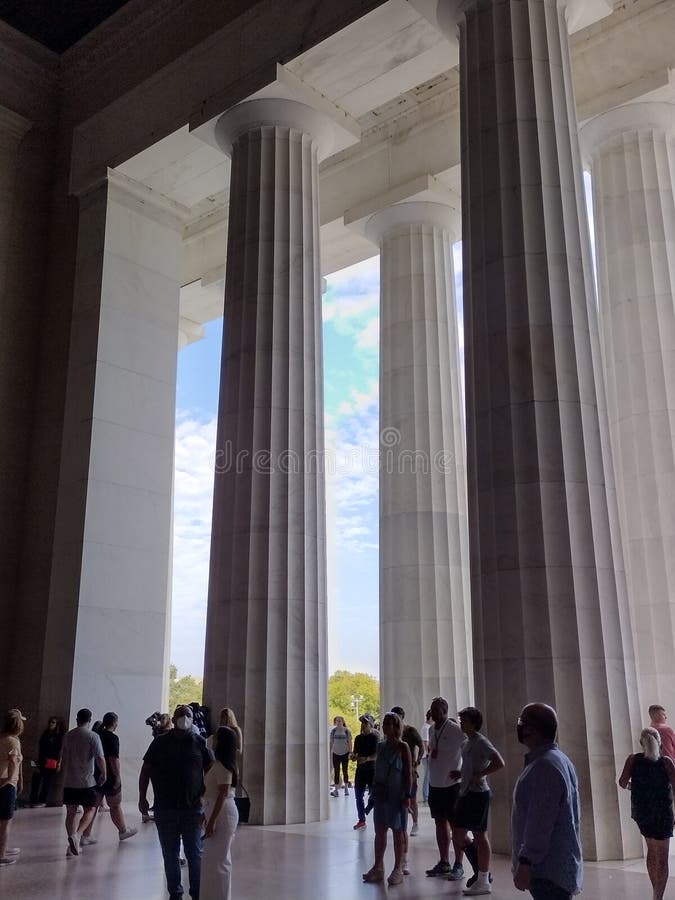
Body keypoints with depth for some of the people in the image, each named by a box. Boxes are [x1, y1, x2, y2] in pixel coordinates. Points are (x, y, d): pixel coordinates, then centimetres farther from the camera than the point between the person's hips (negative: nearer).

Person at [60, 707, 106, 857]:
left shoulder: (68, 735, 7)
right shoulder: (93, 736, -10)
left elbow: (63, 759, 15)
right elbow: (100, 758, -15)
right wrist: (104, 774, 0)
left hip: (69, 781, 5)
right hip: (86, 781, -5)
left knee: (71, 812, 11)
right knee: (90, 809, 6)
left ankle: (72, 846, 12)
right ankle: (77, 834, -16)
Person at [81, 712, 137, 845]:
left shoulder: (96, 735, 7)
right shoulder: (113, 738, -15)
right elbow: (114, 759, -21)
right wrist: (118, 776, -16)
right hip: (109, 777, -7)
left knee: (93, 805, 9)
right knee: (115, 806, 8)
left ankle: (86, 836, 7)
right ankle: (123, 831, 24)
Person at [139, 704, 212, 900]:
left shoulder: (199, 742, 2)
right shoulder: (160, 742, 4)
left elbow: (210, 770, 5)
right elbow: (146, 770, 8)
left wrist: (205, 796, -4)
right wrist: (142, 798, 3)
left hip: (192, 808, -1)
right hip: (165, 808, 1)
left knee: (195, 853, 2)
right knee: (170, 854, 9)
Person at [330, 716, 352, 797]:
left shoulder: (346, 731, -2)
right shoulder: (333, 731, 1)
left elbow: (349, 742, 1)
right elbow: (331, 742, 5)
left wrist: (350, 752, -4)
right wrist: (330, 752, 3)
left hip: (345, 753, -1)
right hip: (336, 753, 1)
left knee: (345, 771, 8)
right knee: (336, 772, -1)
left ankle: (346, 789, 19)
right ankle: (335, 789, -1)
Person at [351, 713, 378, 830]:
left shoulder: (375, 737, -6)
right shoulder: (358, 738, 11)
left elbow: (377, 755, -15)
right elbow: (355, 753, 14)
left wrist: (367, 759, -30)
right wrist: (352, 755, -8)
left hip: (372, 770, -6)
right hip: (360, 770, 6)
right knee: (358, 796, 7)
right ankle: (361, 820, 18)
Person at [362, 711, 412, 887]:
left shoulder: (402, 747, -9)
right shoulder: (380, 746, 8)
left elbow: (409, 773, -10)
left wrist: (407, 795, -14)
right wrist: (374, 790, 14)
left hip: (396, 795, -6)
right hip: (381, 794, 6)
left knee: (398, 832, 4)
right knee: (379, 831, 10)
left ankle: (398, 869, 13)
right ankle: (378, 868, 19)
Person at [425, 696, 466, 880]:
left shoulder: (455, 730, -14)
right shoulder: (431, 730, 8)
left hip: (452, 784, -7)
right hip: (435, 784, 7)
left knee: (456, 825, 1)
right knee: (440, 823, 14)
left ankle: (458, 865, 9)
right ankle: (444, 863, 24)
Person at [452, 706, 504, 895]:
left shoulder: (481, 742, -15)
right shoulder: (466, 743, 12)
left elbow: (499, 763, -25)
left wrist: (479, 775, -22)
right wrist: (461, 774, 12)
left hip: (478, 794, -9)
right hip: (465, 793, 9)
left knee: (480, 835, -1)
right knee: (458, 834, 11)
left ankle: (483, 881, 8)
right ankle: (480, 871, 23)